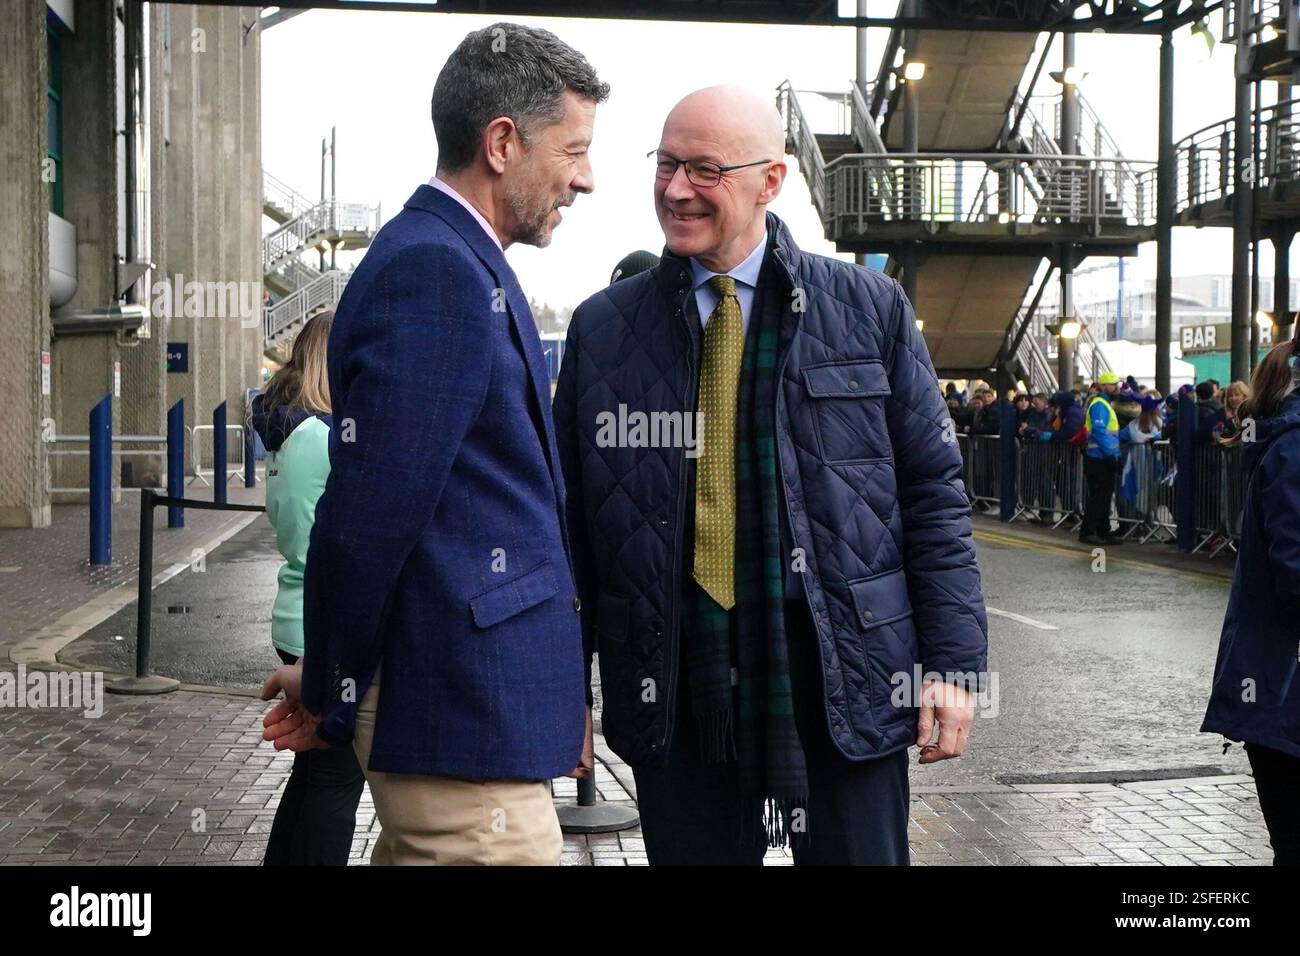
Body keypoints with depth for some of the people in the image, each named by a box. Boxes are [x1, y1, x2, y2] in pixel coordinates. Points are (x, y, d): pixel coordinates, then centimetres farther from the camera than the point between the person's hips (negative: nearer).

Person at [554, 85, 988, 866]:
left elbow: (933, 493, 3)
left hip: (843, 684, -1)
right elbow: (573, 517, 8)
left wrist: (953, 662, -3)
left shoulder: (871, 309, 3)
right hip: (674, 695, 1)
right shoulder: (602, 328, 6)